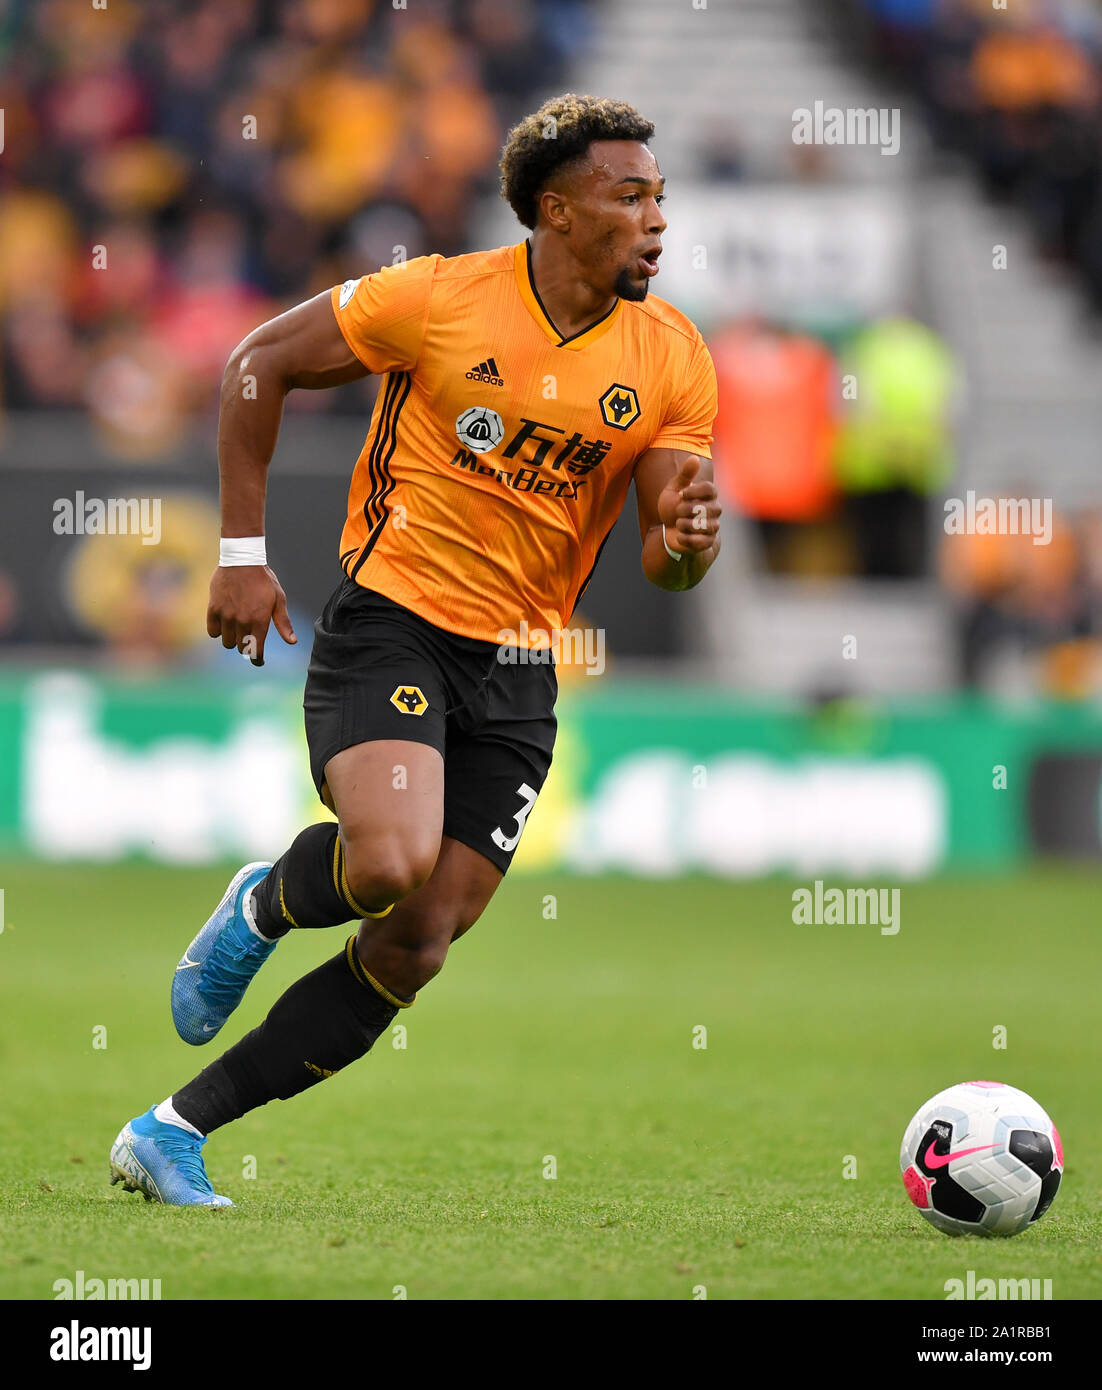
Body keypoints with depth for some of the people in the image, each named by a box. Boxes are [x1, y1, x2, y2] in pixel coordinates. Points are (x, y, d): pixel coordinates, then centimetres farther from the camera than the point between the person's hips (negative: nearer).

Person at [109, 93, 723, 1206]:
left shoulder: (672, 360, 0)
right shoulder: (441, 299, -10)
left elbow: (662, 565, 3)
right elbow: (260, 364, 2)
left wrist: (685, 541, -21)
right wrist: (242, 552, -2)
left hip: (517, 672, 4)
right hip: (389, 623, -4)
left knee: (411, 954, -2)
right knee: (393, 865, -29)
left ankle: (172, 1134, 8)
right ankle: (267, 904, 8)